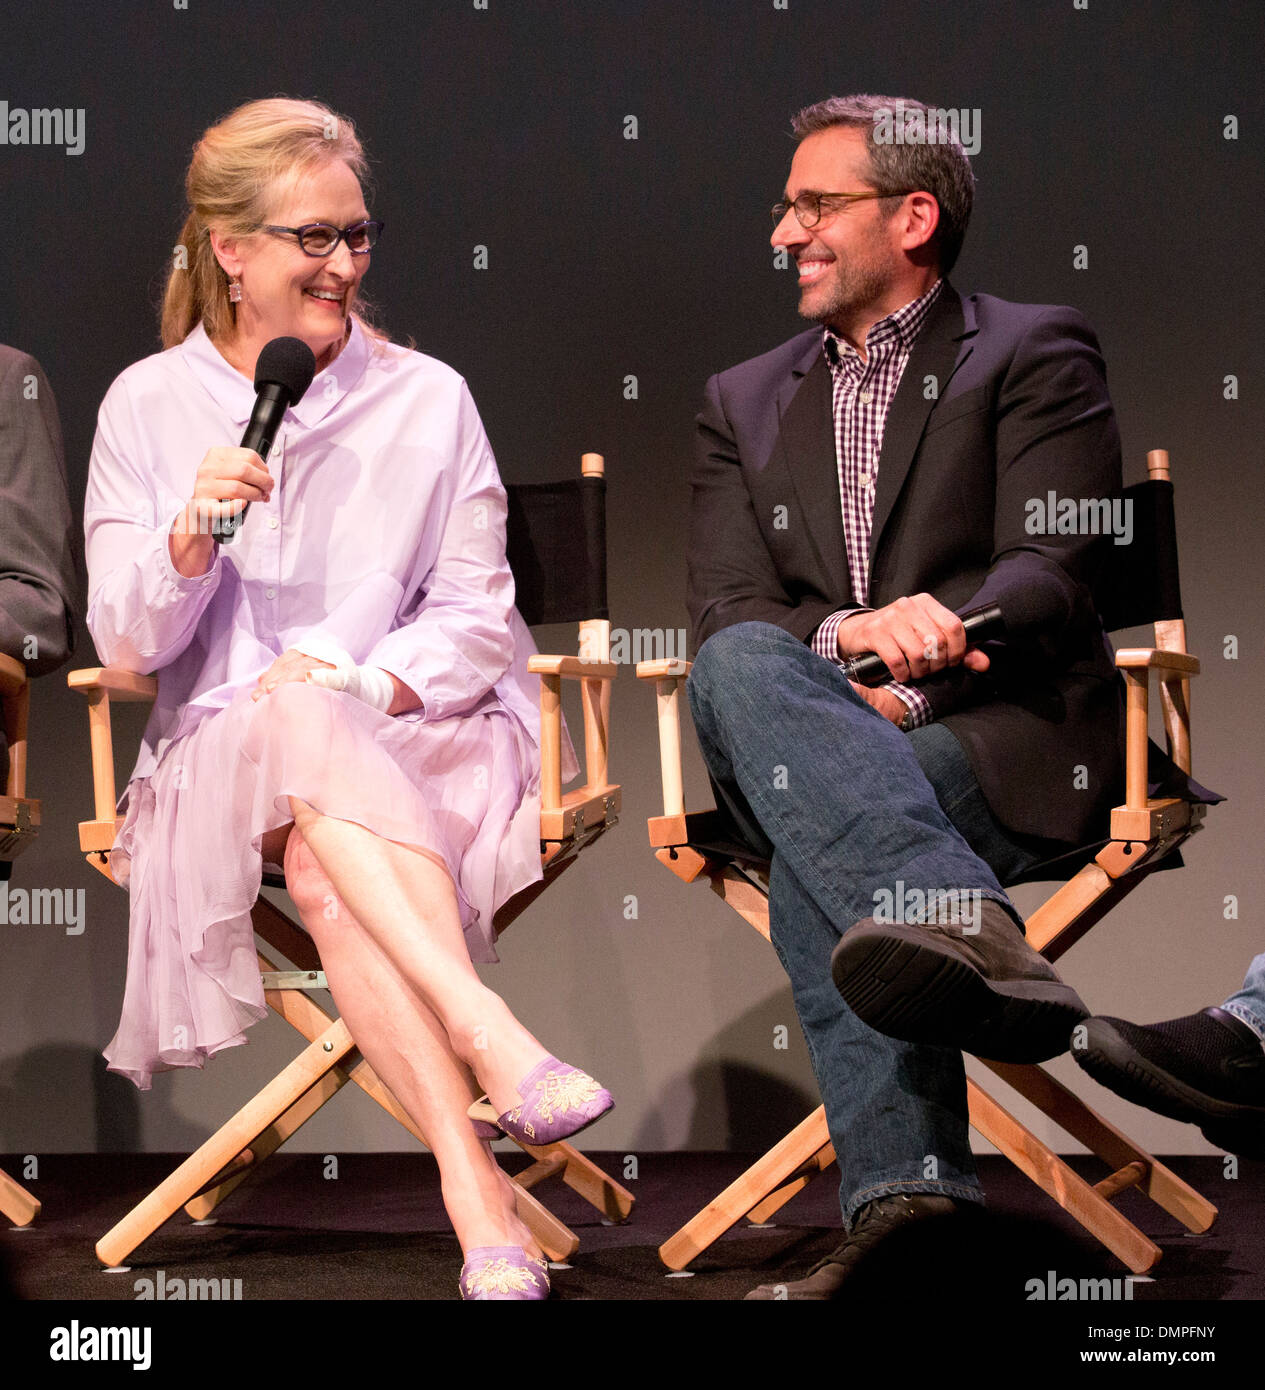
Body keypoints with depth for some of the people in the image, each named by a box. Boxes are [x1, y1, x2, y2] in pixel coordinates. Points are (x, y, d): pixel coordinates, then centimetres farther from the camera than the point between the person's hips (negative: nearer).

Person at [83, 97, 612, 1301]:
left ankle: (470, 1178, -45)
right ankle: (486, 1029, -50)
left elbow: (475, 619, 6)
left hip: (412, 744, 1)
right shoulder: (148, 403, 10)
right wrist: (189, 542, -15)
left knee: (325, 869, -35)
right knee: (292, 716, -38)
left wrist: (364, 684, -13)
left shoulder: (428, 400, 10)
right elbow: (126, 645, 5)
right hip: (216, 762, 0)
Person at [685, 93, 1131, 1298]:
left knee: (810, 856, -34)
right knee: (744, 671, -34)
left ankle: (905, 1198, -47)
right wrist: (847, 636, -16)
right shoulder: (744, 401, 22)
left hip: (1005, 734, -3)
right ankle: (968, 929, -51)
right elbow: (722, 610, 7)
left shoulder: (1033, 355, 9)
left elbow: (1049, 576, -5)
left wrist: (910, 680, -23)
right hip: (820, 735, 3)